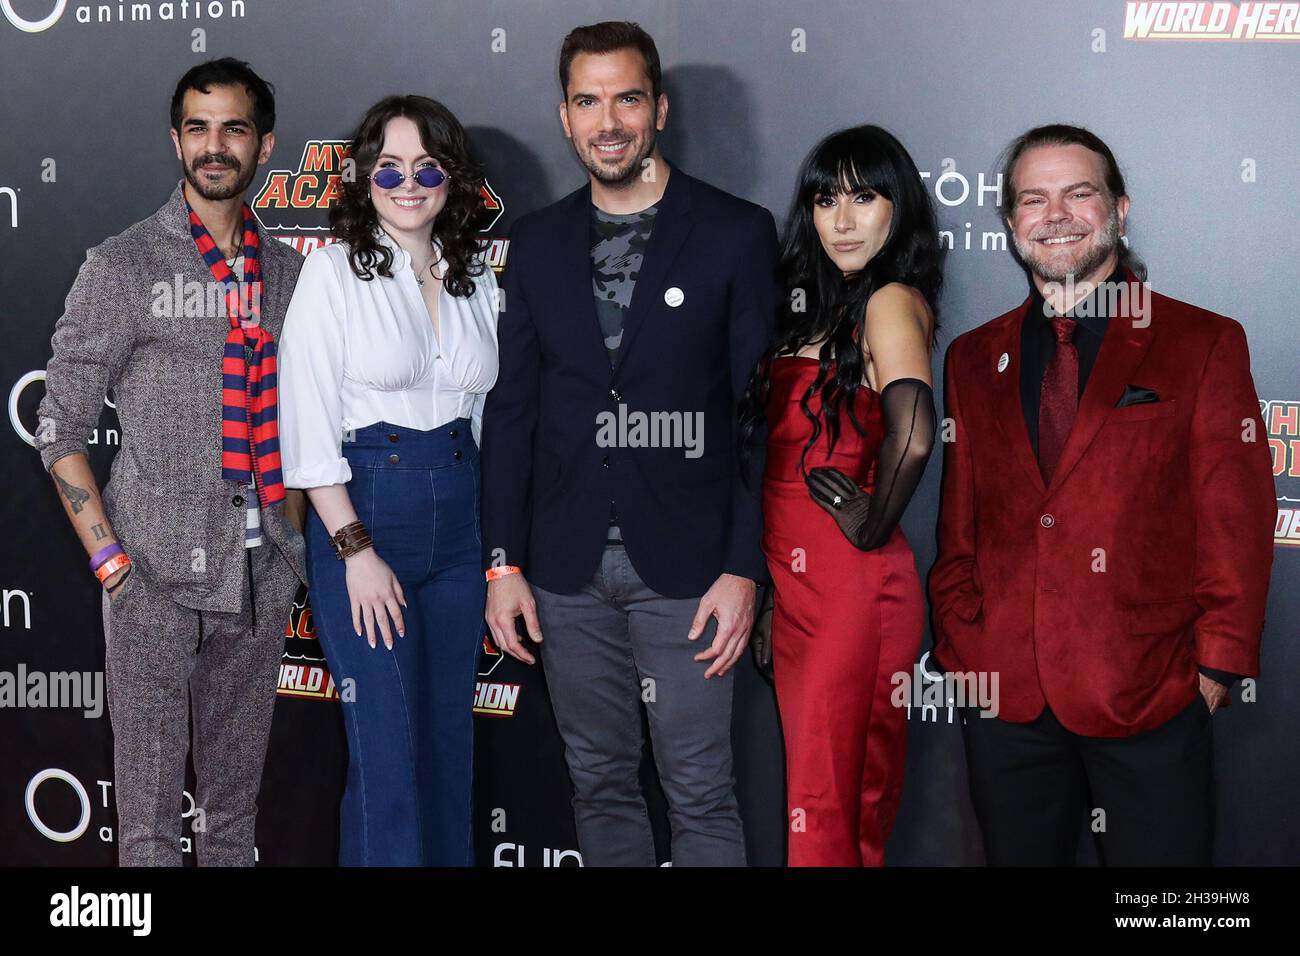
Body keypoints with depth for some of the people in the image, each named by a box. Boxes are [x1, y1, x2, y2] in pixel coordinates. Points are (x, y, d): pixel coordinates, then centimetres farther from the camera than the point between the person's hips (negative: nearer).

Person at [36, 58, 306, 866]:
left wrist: (291, 534, 8)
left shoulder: (288, 273, 9)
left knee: (236, 800, 14)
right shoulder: (123, 266, -3)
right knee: (150, 808, 2)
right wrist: (110, 560, -10)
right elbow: (61, 425, -4)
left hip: (262, 578, 4)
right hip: (155, 577, -4)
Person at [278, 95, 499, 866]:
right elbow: (308, 425, -10)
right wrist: (357, 550, -14)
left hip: (458, 522, 5)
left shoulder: (476, 278, 9)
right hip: (362, 515, -5)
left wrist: (499, 542, 7)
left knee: (450, 743, 11)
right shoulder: (335, 270, -6)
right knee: (389, 753, -3)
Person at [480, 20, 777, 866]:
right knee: (600, 782, 13)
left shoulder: (736, 232, -2)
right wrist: (503, 563, 4)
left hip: (684, 564, -3)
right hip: (568, 568, 4)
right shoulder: (539, 241, 9)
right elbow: (512, 407, 9)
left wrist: (744, 568, -10)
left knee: (701, 793, 1)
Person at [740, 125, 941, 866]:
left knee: (826, 798, -2)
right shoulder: (829, 305, 15)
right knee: (820, 783, 17)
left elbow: (911, 436, -30)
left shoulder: (892, 301, -12)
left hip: (851, 579, -9)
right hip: (799, 576, 9)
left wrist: (874, 524, -15)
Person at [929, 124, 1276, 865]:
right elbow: (960, 526, 13)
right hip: (1005, 700, 3)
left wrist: (1215, 666, -8)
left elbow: (1237, 524, -1)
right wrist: (962, 651, 3)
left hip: (1151, 697, -3)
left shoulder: (1204, 343, 1)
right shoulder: (975, 358, 12)